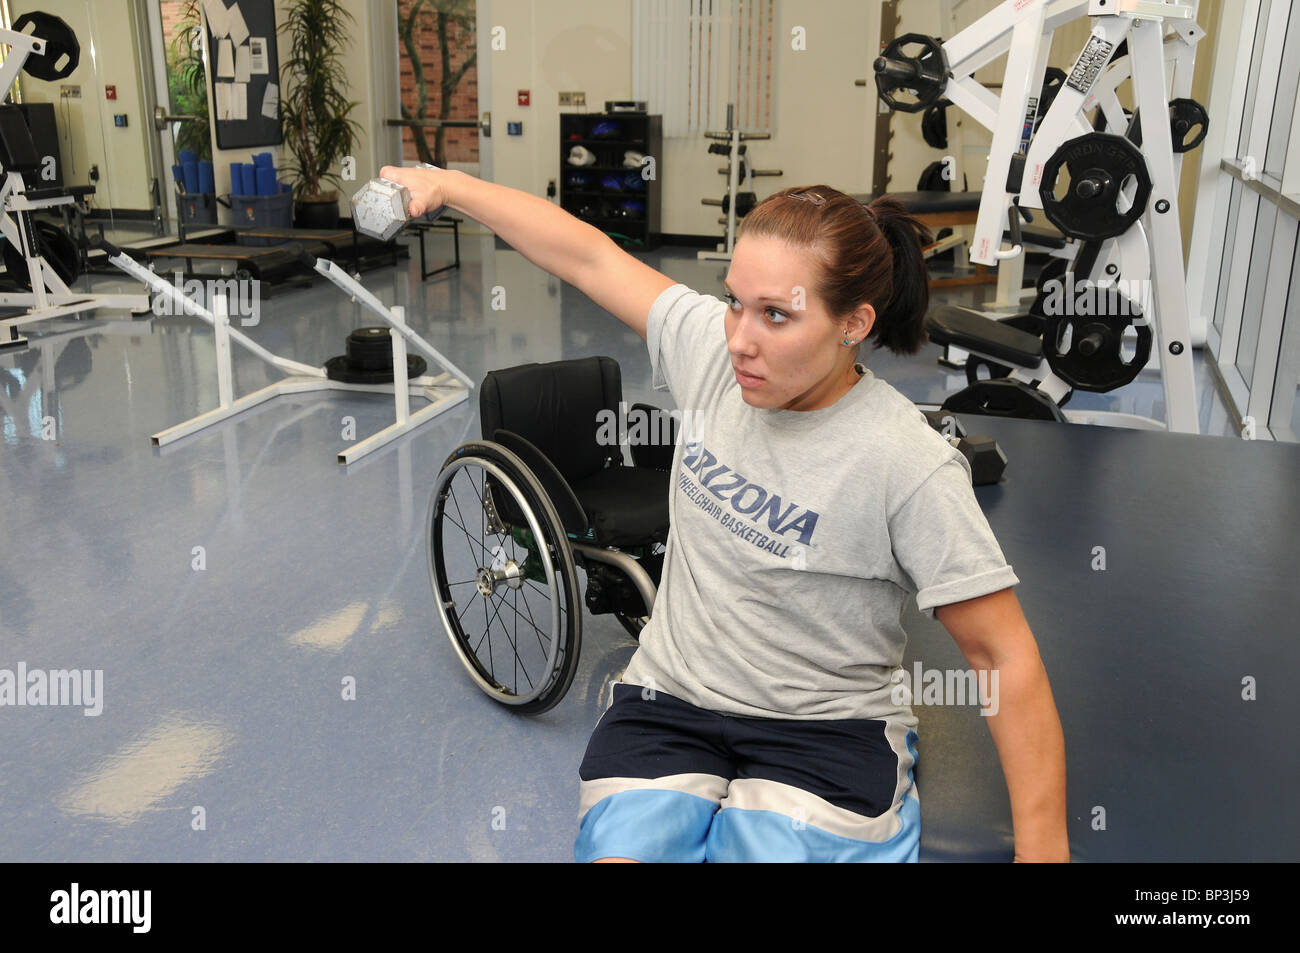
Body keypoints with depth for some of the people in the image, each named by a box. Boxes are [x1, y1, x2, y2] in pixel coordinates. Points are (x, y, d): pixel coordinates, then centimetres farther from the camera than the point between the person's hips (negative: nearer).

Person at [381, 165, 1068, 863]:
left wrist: (1042, 845, -16)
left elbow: (1004, 659, -15)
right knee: (620, 849, -18)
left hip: (825, 730, -3)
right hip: (667, 702, 3)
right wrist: (446, 186, 11)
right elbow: (588, 256, 5)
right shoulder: (713, 350, -6)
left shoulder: (911, 467, -20)